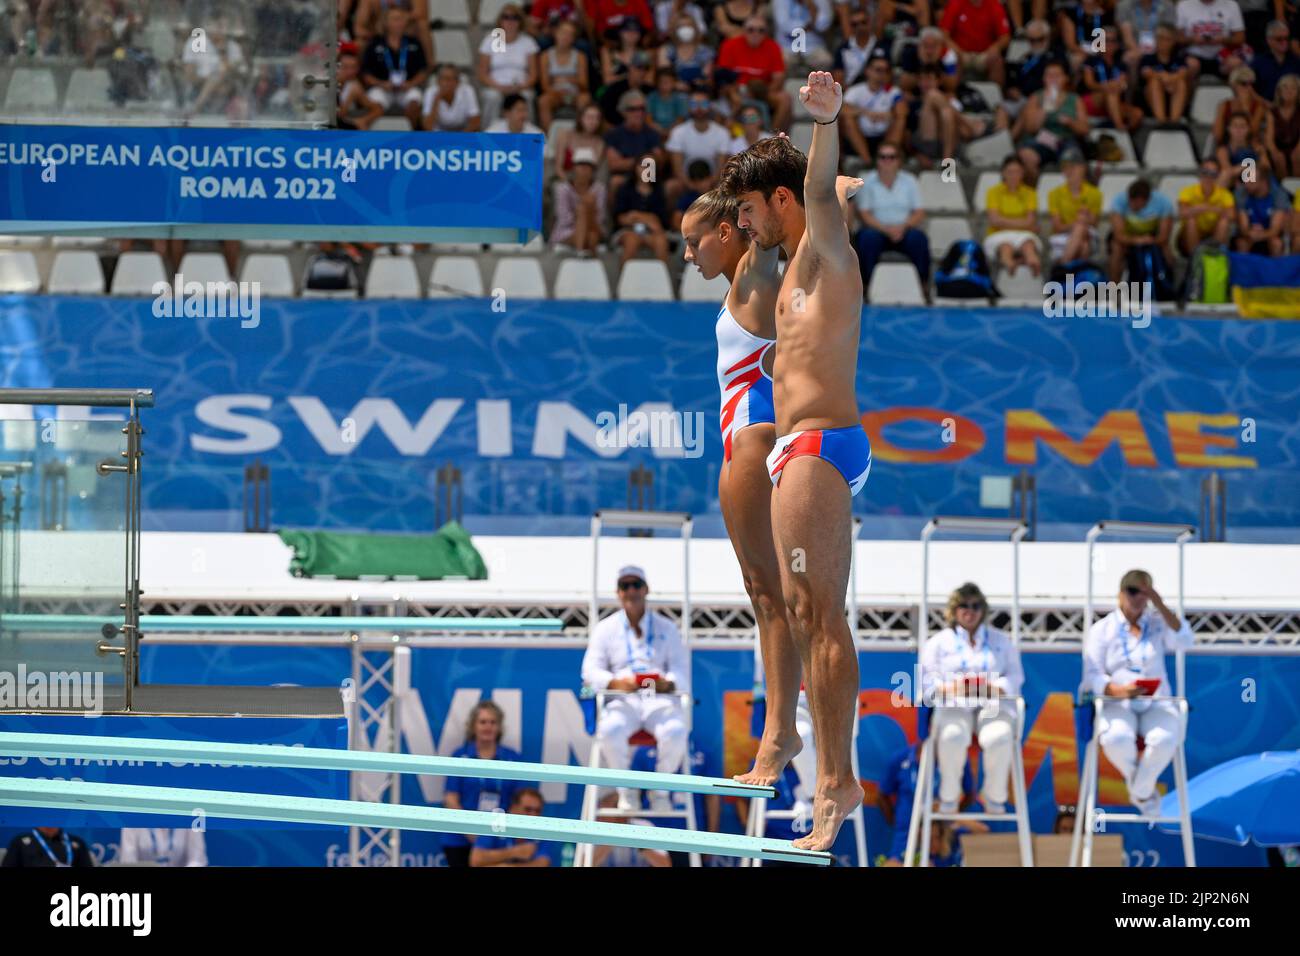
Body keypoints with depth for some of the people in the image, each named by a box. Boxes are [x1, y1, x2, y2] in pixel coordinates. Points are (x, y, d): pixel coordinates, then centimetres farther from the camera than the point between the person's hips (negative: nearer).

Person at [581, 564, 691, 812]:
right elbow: (591, 671, 4)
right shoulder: (605, 629, 16)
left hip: (660, 699, 0)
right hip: (622, 700, 0)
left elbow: (681, 670, 7)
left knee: (675, 732, -35)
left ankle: (660, 789, -9)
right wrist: (616, 682, -18)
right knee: (610, 731, -36)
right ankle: (625, 791, -14)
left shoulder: (666, 628, 18)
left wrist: (667, 683, -18)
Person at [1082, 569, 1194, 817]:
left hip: (1156, 704, 1)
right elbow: (1093, 677, -2)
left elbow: (1185, 641, -6)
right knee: (1117, 739, -37)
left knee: (1165, 740, -34)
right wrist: (1119, 690, -23)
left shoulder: (1158, 624, 13)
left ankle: (1140, 791, -7)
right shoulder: (1101, 630, 7)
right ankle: (1143, 789, -7)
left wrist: (1160, 606, -10)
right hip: (1116, 704, -1)